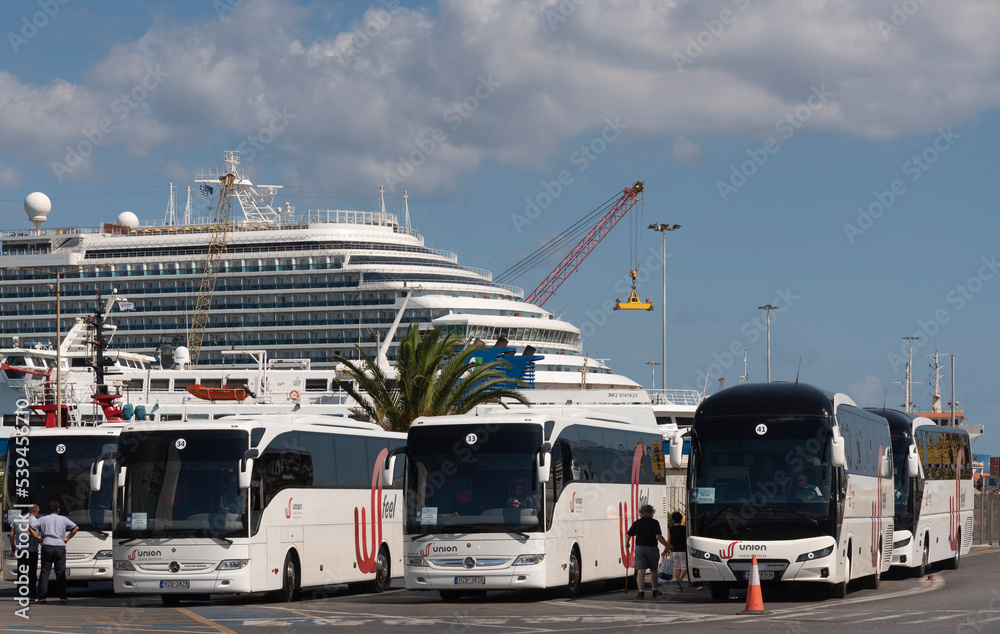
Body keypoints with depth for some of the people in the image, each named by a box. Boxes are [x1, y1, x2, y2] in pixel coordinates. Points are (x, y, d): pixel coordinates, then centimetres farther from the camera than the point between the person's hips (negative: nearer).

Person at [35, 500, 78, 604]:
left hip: (46, 546, 0)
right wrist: (67, 538, 8)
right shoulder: (63, 519, 12)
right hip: (60, 547, 0)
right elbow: (76, 528, 7)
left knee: (44, 572, 2)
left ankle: (42, 597, -4)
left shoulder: (43, 519, 12)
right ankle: (62, 597, -4)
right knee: (60, 573, 2)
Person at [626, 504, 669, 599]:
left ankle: (641, 592, -19)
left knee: (640, 572, -6)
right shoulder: (654, 523, -3)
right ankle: (655, 591, 30)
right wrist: (667, 545, -5)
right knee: (653, 571, 18)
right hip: (652, 549, 0)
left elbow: (628, 535, 6)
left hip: (639, 549, 0)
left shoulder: (637, 523, 4)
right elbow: (658, 536, -14)